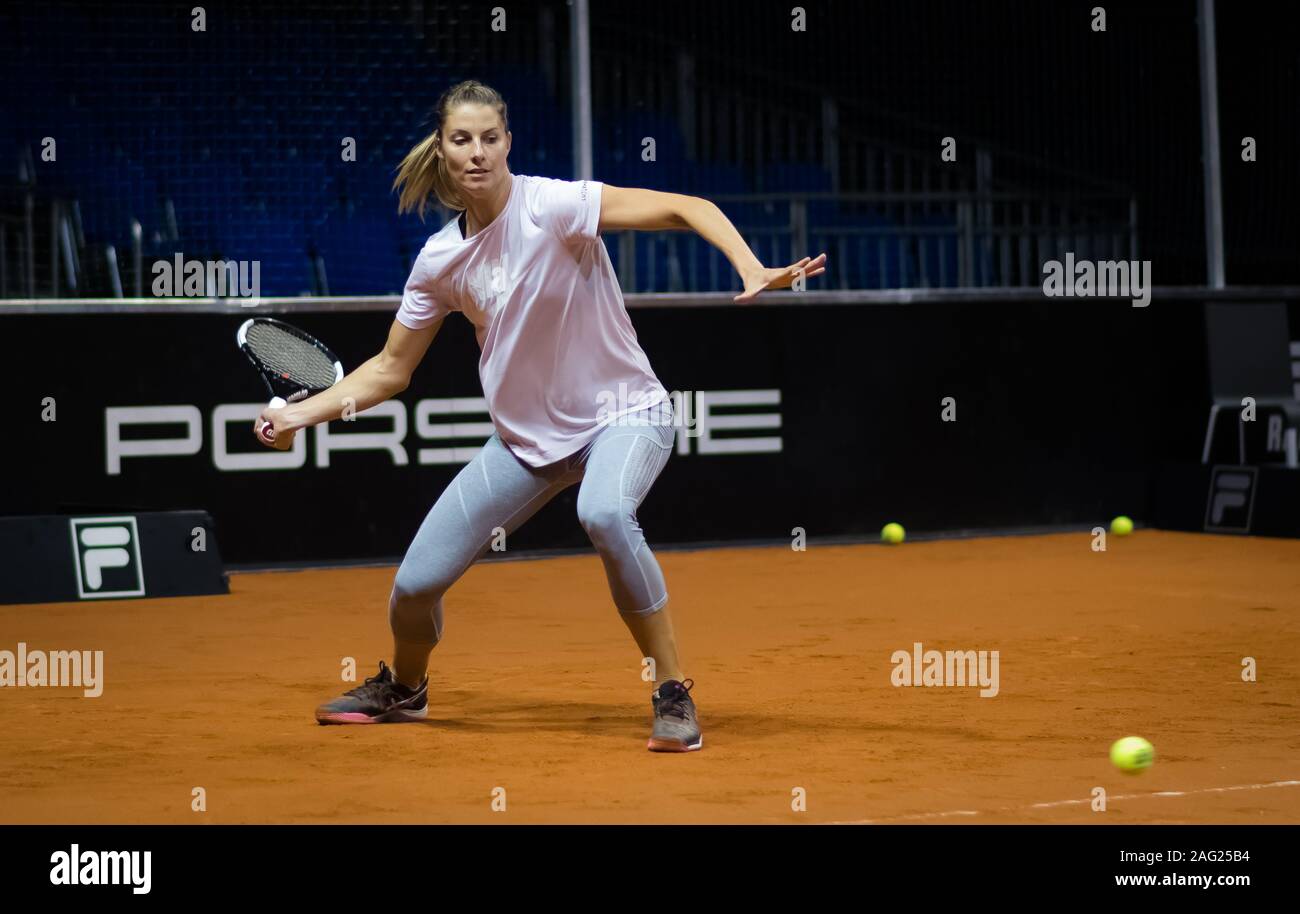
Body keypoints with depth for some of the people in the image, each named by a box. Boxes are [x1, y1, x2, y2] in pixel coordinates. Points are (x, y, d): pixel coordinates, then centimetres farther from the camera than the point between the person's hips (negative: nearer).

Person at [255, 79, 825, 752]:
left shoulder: (553, 205, -18)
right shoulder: (440, 260, -1)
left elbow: (685, 208, -26)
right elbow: (390, 370, 10)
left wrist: (752, 269, -41)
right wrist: (301, 413, 0)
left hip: (622, 413, -5)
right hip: (525, 436, 5)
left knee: (604, 514, -40)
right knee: (416, 582, 1)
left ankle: (674, 696, -24)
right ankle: (402, 688, 37)